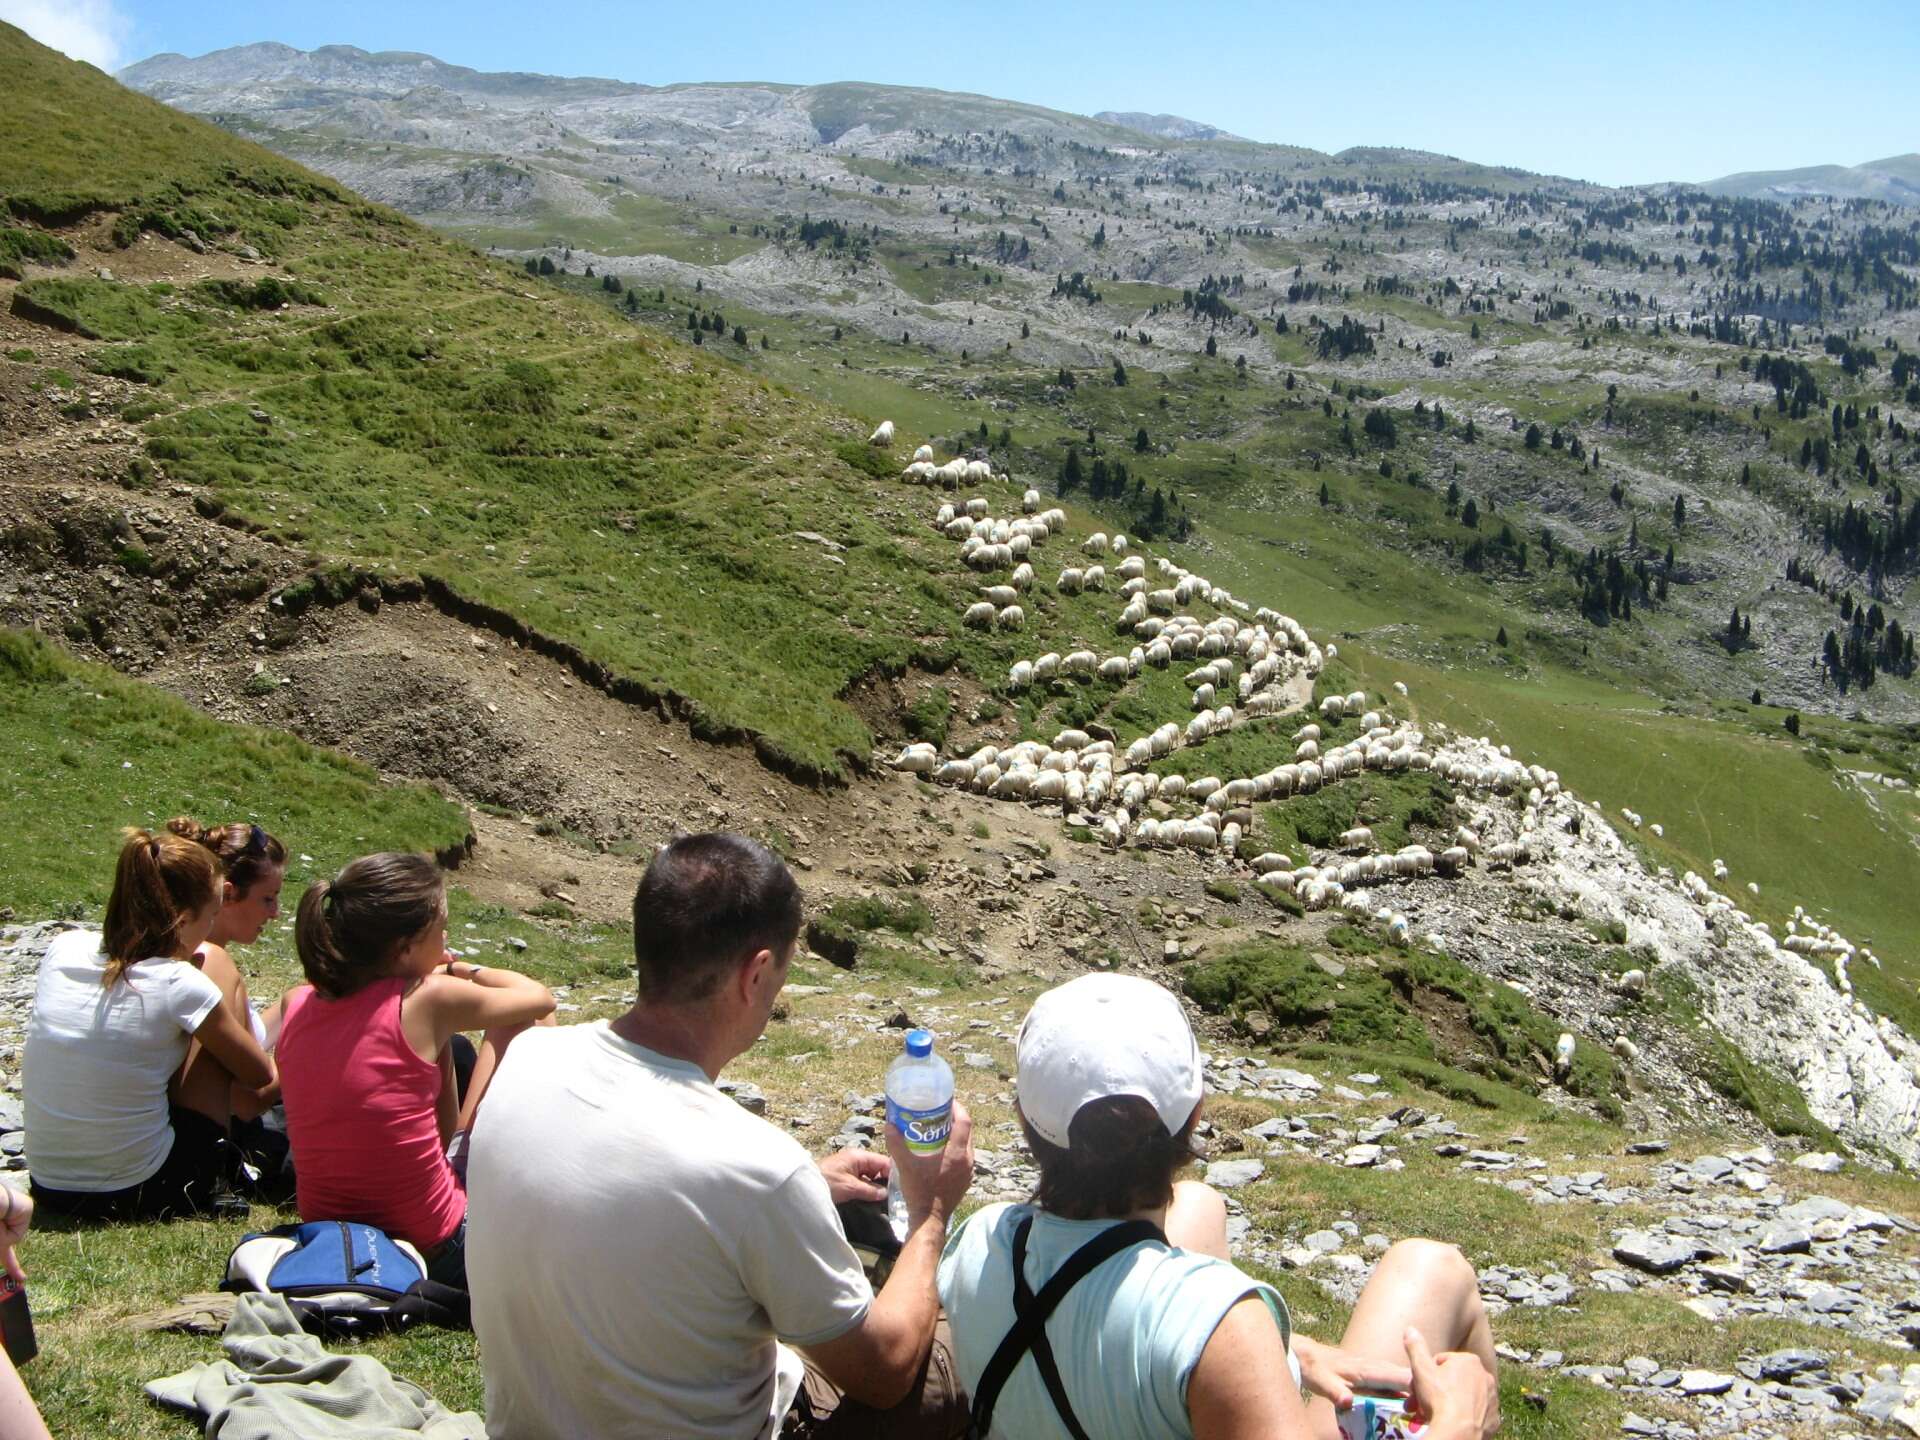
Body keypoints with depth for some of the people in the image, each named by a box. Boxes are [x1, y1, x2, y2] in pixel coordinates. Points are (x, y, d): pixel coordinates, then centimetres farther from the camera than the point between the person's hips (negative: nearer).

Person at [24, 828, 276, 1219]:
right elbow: (260, 1076, -1)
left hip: (47, 1188, 6)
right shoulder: (181, 986, -17)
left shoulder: (63, 948, -4)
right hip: (140, 1193, -5)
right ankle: (215, 1181, 12)